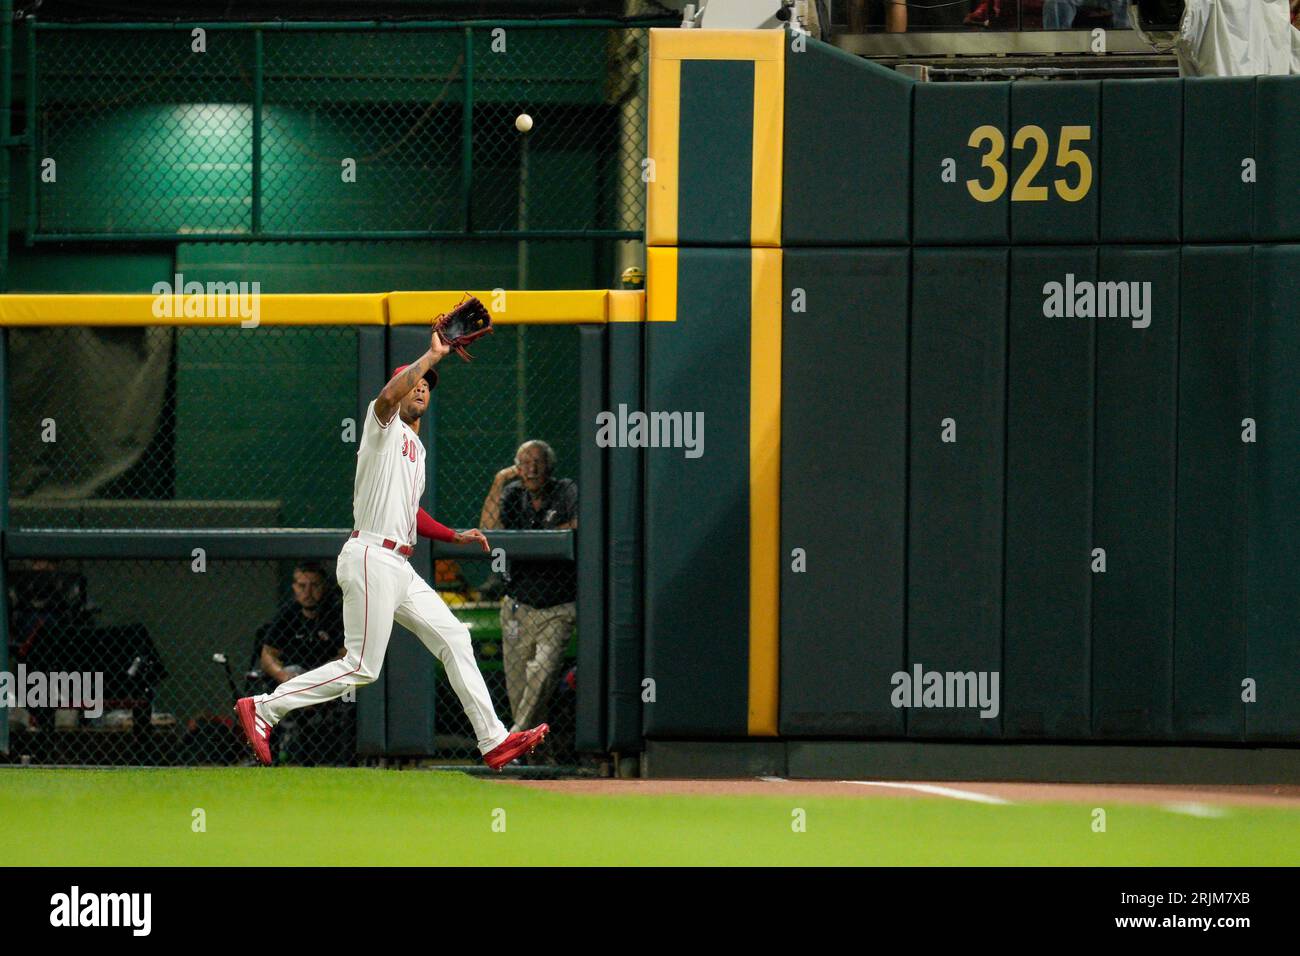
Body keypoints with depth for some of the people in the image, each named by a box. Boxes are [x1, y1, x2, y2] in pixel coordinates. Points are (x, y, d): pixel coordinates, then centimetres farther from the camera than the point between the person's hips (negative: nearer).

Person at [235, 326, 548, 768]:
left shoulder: (416, 447, 24)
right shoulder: (384, 425, -2)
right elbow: (387, 397, -27)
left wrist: (455, 536, 21)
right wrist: (432, 354, -21)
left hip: (400, 567, 10)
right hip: (372, 559, -10)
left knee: (454, 639, 6)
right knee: (361, 667, -11)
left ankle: (493, 741, 6)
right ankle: (264, 707, -5)